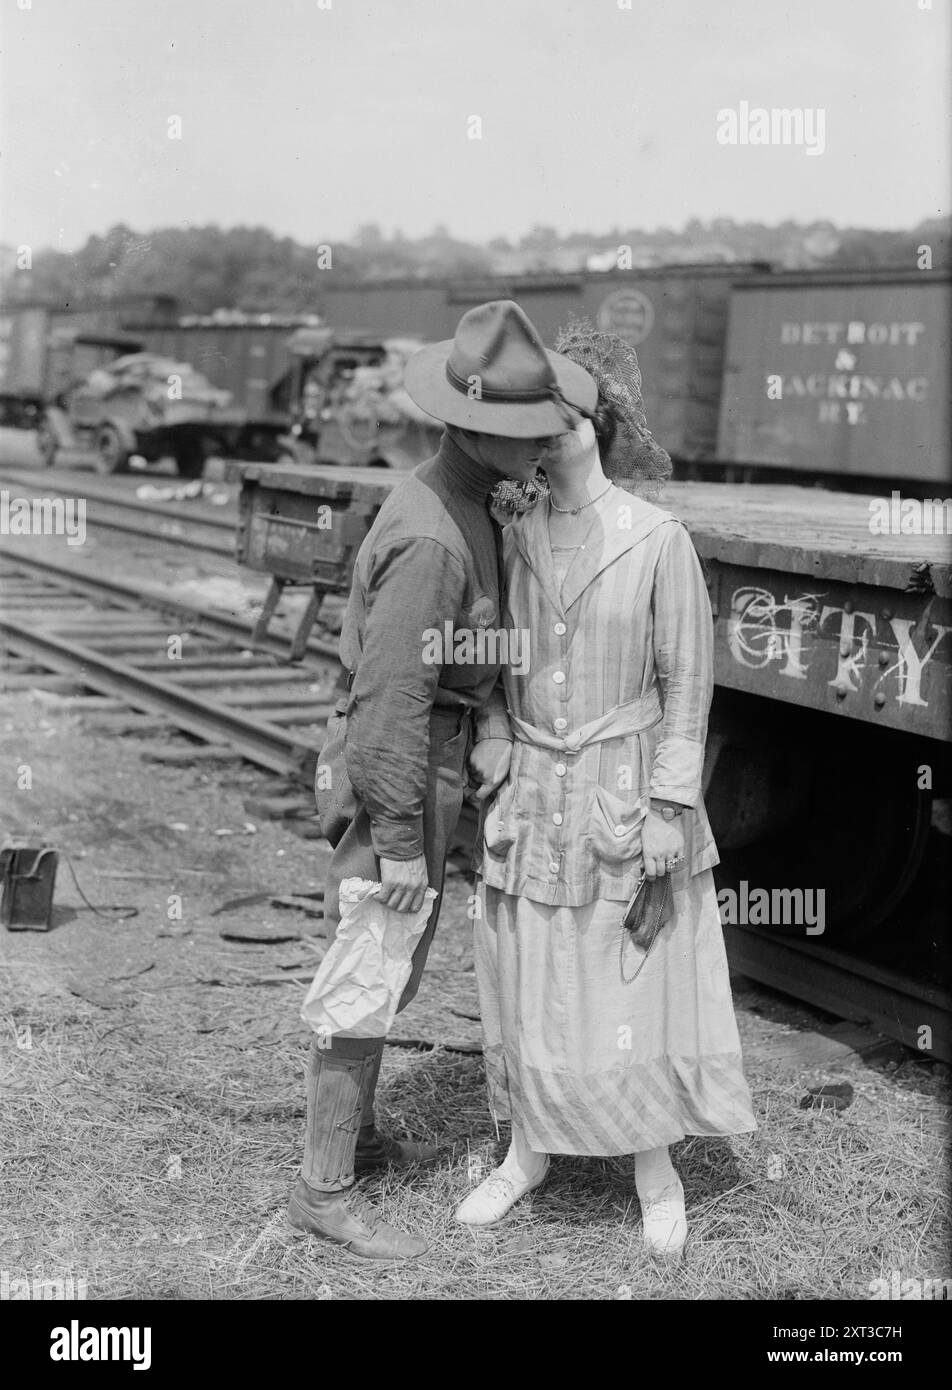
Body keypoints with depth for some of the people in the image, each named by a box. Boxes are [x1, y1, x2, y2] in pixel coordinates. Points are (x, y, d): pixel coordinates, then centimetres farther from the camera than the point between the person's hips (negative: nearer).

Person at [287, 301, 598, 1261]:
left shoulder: (463, 503, 4)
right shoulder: (430, 537, -27)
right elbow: (393, 694, -27)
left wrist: (490, 728, 1)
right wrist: (399, 841, -23)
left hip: (428, 750, 10)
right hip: (394, 775, -10)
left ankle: (353, 1133, 36)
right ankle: (324, 1190, 10)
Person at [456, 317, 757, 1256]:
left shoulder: (659, 540, -12)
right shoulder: (515, 537, 1)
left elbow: (687, 682, -9)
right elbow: (498, 667, 9)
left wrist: (669, 811, -12)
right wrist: (492, 764, 4)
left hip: (626, 791, -4)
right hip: (532, 791, 4)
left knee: (639, 983, 4)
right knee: (528, 979, 12)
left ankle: (655, 1165, 25)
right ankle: (529, 1150, 32)